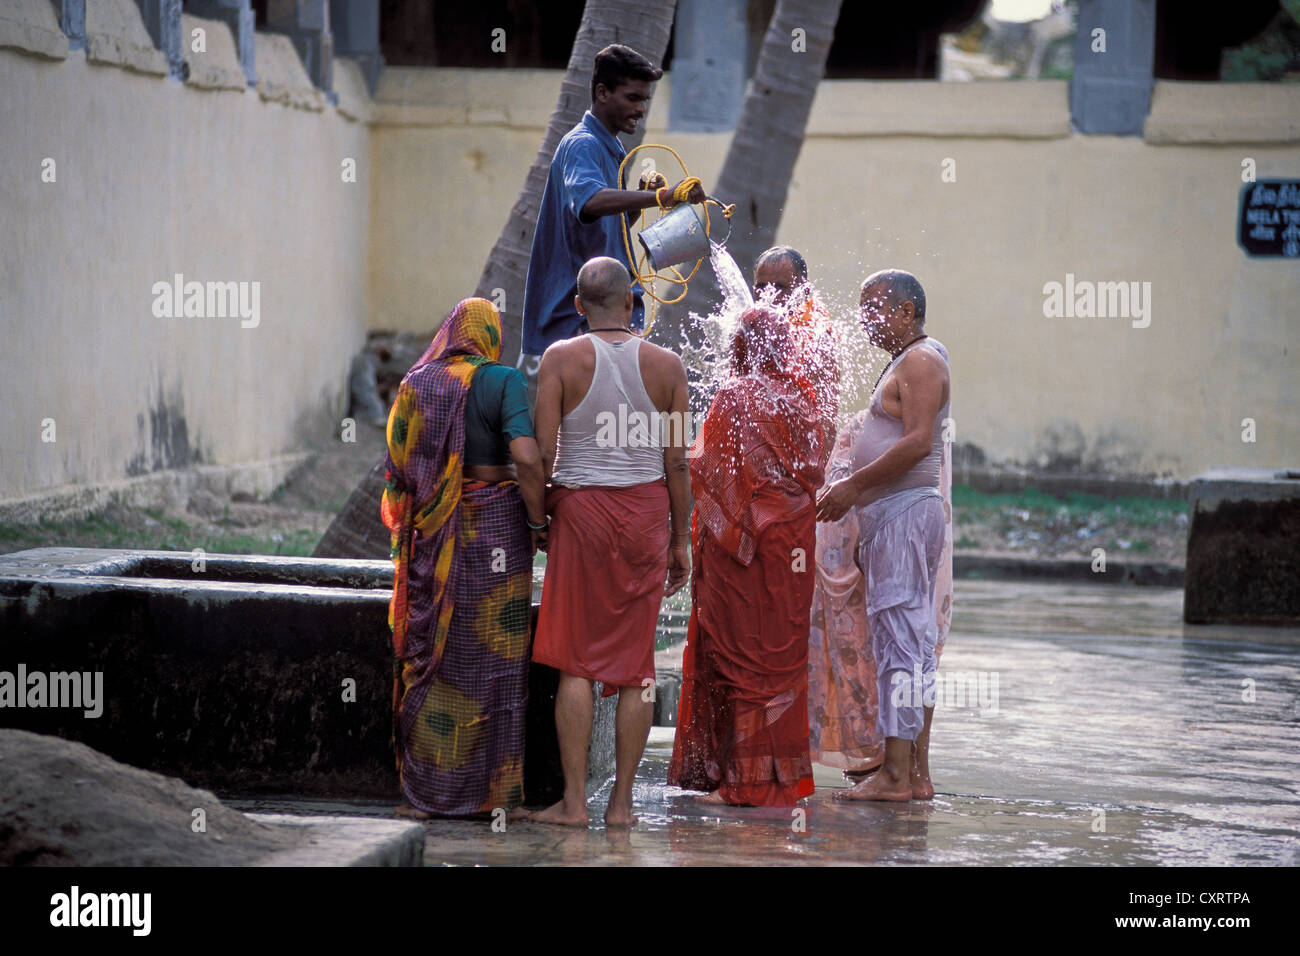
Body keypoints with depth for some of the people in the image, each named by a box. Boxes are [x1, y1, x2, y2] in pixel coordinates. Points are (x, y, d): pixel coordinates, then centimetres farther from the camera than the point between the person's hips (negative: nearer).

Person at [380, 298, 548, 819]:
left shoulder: (415, 384, 8)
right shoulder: (501, 381, -7)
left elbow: (397, 467, 7)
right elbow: (526, 457, -20)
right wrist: (539, 523, -9)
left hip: (434, 537, 4)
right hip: (494, 526, -4)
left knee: (434, 657, 10)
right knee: (491, 658, 4)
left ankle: (426, 791, 10)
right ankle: (491, 789, 8)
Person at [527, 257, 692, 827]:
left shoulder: (561, 359, -4)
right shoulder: (666, 367, 1)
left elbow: (543, 451, -8)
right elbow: (677, 463, 1)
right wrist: (679, 541, 8)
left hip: (580, 507, -2)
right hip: (646, 511, 2)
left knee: (575, 662, 2)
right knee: (636, 665, 6)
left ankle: (574, 801, -1)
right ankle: (622, 802, 7)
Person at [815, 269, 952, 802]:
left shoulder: (921, 361, -10)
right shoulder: (906, 364, 23)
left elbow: (919, 442, -21)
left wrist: (854, 485, -19)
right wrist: (852, 489, 21)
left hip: (905, 511, -11)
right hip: (892, 517, 11)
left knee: (899, 639, -12)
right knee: (914, 644, 8)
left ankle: (895, 774, -15)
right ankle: (916, 775, 10)